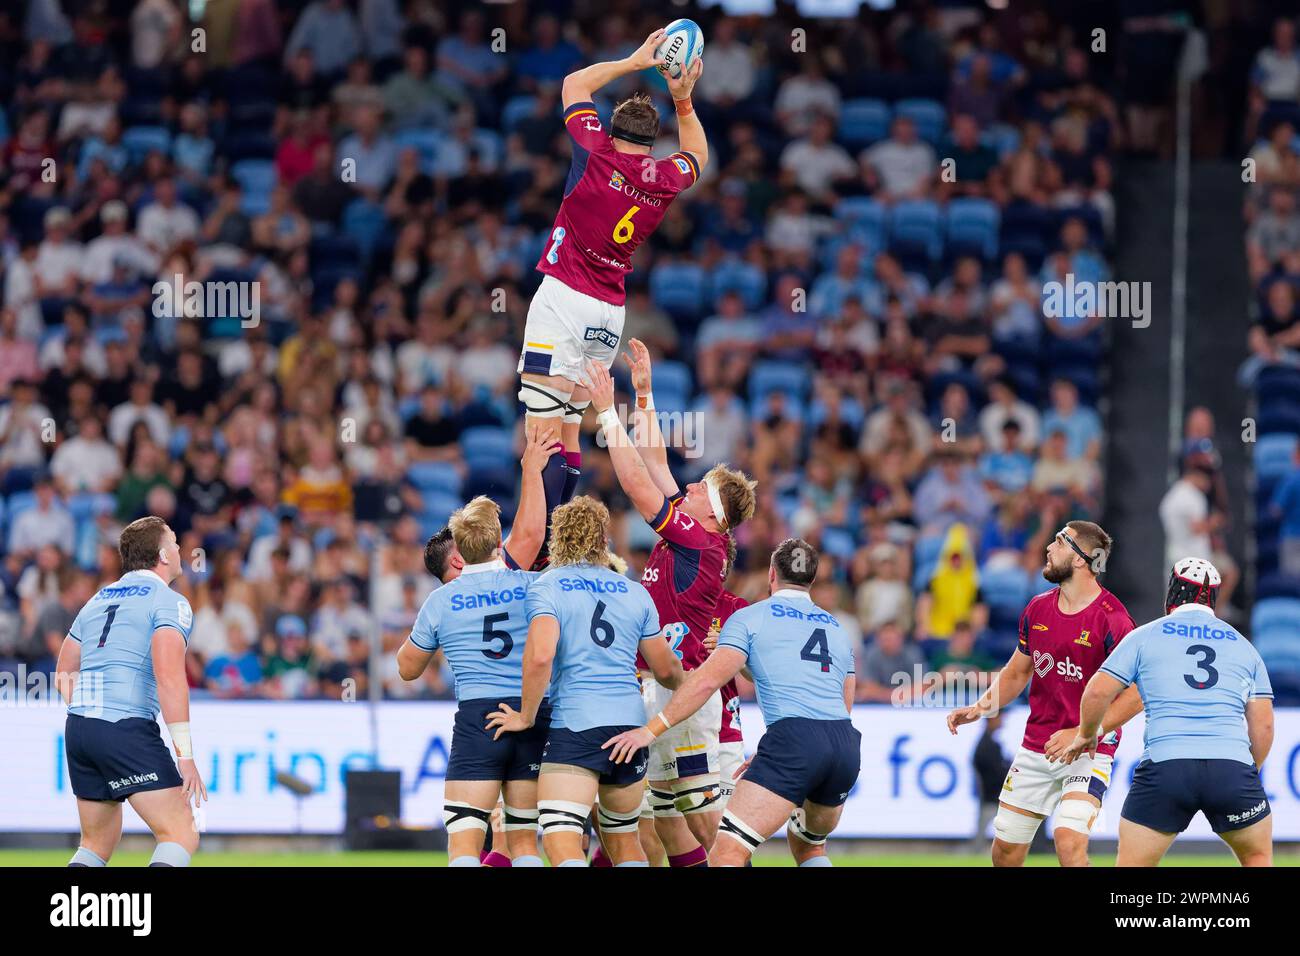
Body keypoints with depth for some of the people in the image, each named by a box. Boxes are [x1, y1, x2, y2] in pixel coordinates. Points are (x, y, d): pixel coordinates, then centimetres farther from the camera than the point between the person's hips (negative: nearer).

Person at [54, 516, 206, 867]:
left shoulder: (98, 600, 21)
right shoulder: (169, 602, -3)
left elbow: (65, 678, 25)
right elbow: (169, 677, -16)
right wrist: (185, 756, -16)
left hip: (78, 724, 8)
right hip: (129, 727, -8)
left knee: (97, 844, 18)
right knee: (181, 835, -8)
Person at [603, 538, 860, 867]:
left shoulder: (749, 618, 9)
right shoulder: (838, 629, 27)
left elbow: (707, 680, -4)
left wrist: (650, 730, -4)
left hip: (794, 740, -6)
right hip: (847, 745, 6)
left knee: (726, 853, -13)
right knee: (808, 845, 30)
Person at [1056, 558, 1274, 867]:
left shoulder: (1144, 636, 13)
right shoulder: (1244, 646, 19)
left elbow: (1097, 692, 7)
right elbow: (1263, 726, 16)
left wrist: (1086, 736, 26)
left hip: (1165, 767, -2)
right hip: (1234, 765, 2)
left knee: (1131, 864, 9)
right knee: (1258, 856, 21)